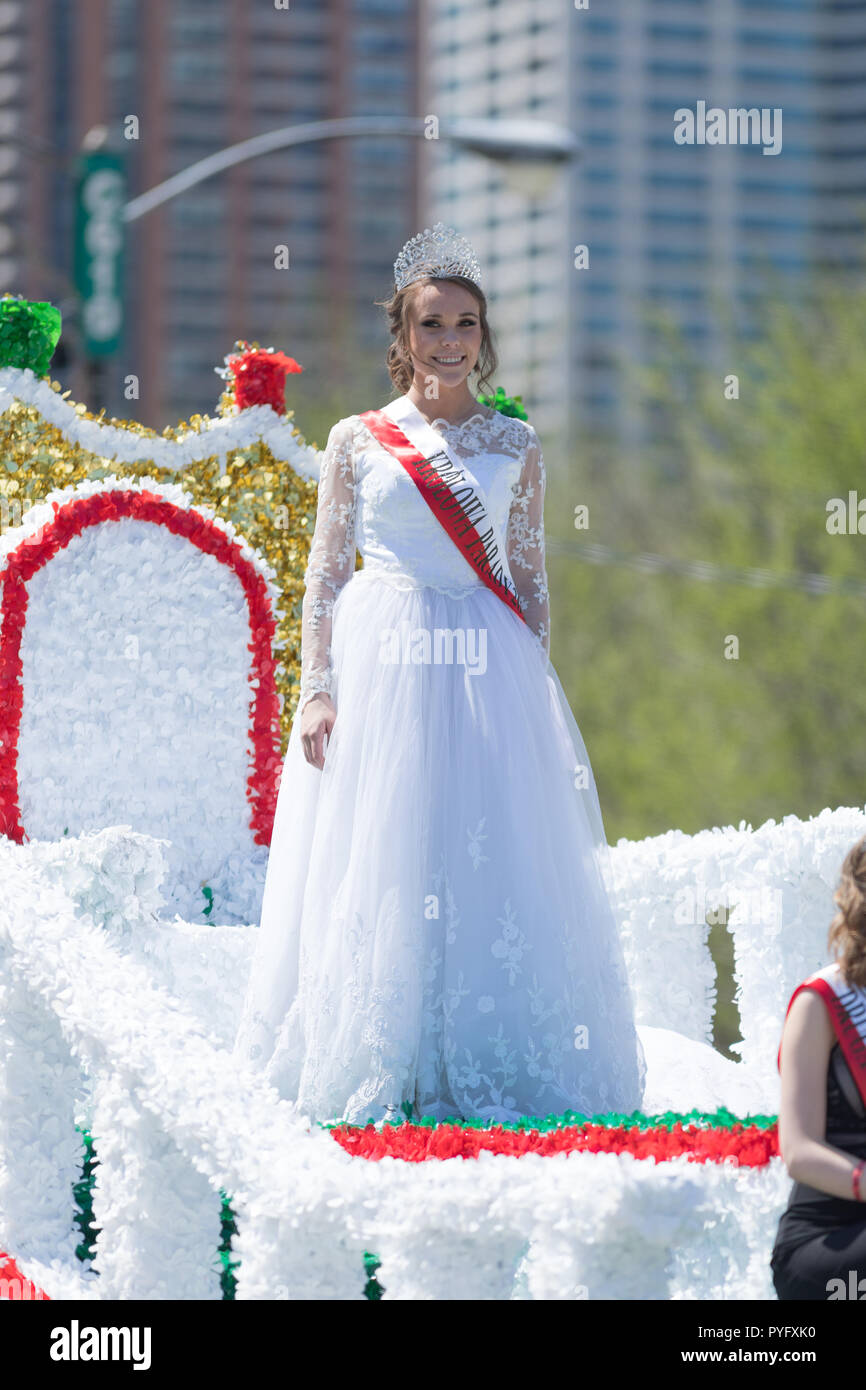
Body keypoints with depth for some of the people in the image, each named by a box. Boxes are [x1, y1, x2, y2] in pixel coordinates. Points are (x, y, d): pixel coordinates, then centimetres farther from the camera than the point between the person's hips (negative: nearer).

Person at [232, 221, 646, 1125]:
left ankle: (483, 1071, 1)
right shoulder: (357, 440, 6)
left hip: (488, 672, 1)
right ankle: (375, 1072, 1)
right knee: (375, 868, -3)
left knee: (491, 867, -3)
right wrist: (316, 689, -4)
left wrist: (535, 688, 5)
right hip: (377, 666, -1)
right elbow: (325, 575, 5)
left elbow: (530, 579, 12)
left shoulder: (514, 447, 10)